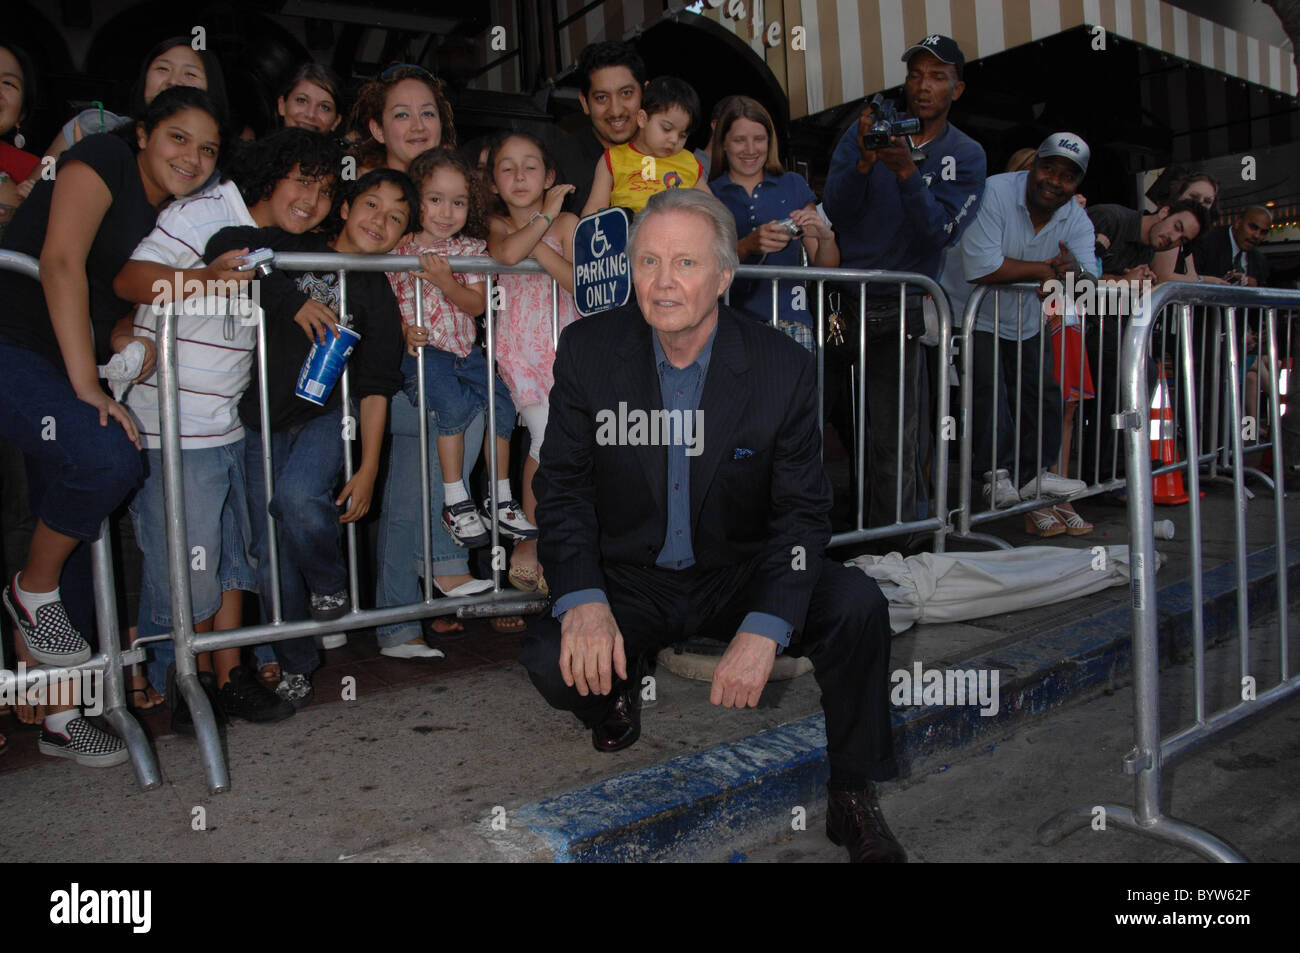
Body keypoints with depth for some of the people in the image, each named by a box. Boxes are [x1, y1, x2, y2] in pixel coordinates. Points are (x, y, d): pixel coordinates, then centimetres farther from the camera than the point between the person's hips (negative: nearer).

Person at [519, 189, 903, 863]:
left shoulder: (784, 368, -10)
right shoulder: (586, 351, -7)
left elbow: (802, 510, -10)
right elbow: (563, 486, -5)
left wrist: (763, 629, -26)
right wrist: (583, 599, -23)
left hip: (739, 575, 0)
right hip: (628, 581, 0)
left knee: (857, 604, -25)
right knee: (551, 660, -28)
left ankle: (854, 801, -1)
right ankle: (616, 694, 13)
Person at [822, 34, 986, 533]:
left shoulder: (965, 156, 4)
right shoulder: (866, 129, 5)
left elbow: (939, 233, -10)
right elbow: (835, 212, -4)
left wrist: (906, 171, -23)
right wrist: (864, 161, -21)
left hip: (898, 308, -1)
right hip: (840, 294, 1)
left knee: (895, 439, -1)